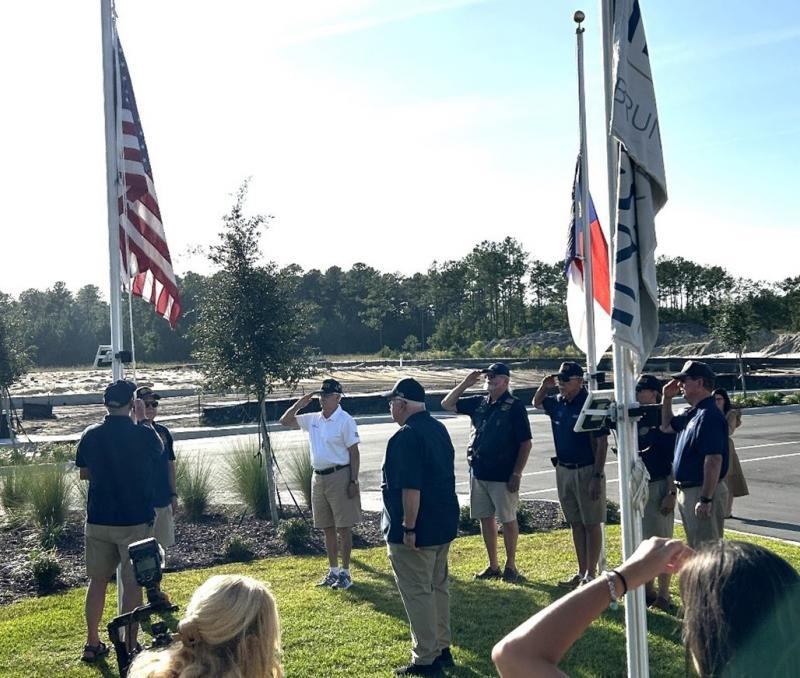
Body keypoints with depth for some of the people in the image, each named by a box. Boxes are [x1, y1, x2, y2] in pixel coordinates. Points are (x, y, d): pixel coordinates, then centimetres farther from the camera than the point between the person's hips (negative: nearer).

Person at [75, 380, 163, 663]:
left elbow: (84, 473, 10)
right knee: (132, 583, 4)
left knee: (97, 580, 15)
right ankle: (130, 646, 10)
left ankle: (92, 644, 24)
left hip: (98, 520, 4)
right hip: (135, 521, -4)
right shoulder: (143, 434, -13)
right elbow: (159, 450, 10)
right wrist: (142, 419, 13)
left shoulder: (90, 435, -3)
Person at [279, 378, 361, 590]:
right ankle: (333, 571, 24)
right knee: (327, 528, 13)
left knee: (343, 527, 1)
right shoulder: (313, 419, 8)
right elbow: (285, 421, 16)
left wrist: (353, 481, -16)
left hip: (339, 476, -7)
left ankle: (345, 572, 10)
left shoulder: (345, 421, -11)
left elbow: (354, 453, -11)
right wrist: (299, 404, 0)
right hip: (318, 477, 7)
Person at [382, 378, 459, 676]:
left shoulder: (406, 436, -20)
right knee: (438, 587, 18)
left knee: (417, 593, 0)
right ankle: (442, 649, 27)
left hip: (416, 530, -9)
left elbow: (410, 487, -25)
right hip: (443, 524, 9)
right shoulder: (439, 429, 10)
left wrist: (408, 528, -20)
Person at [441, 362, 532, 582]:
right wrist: (465, 383, 1)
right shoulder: (479, 402, 8)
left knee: (508, 520, 5)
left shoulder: (515, 406, -9)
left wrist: (516, 474, -15)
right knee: (485, 518, 12)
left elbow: (525, 443, -10)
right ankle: (493, 566, 24)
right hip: (478, 472, 6)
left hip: (503, 475, -6)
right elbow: (447, 404, 12)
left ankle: (511, 566, 19)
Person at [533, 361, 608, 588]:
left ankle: (591, 575, 12)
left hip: (587, 471, -7)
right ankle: (581, 572, 24)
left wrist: (597, 476, -19)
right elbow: (536, 403, 27)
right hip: (563, 470, 7)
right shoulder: (557, 402, 5)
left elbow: (602, 443, -15)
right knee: (576, 524, 14)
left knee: (591, 524, 4)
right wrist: (544, 386, 5)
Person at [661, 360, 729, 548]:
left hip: (703, 491, -10)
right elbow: (666, 427, 29)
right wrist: (667, 398, 16)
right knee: (695, 547, 20)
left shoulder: (709, 416, -21)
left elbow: (714, 460, -26)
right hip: (687, 490, 11)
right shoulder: (692, 414, 11)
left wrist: (706, 499, -27)